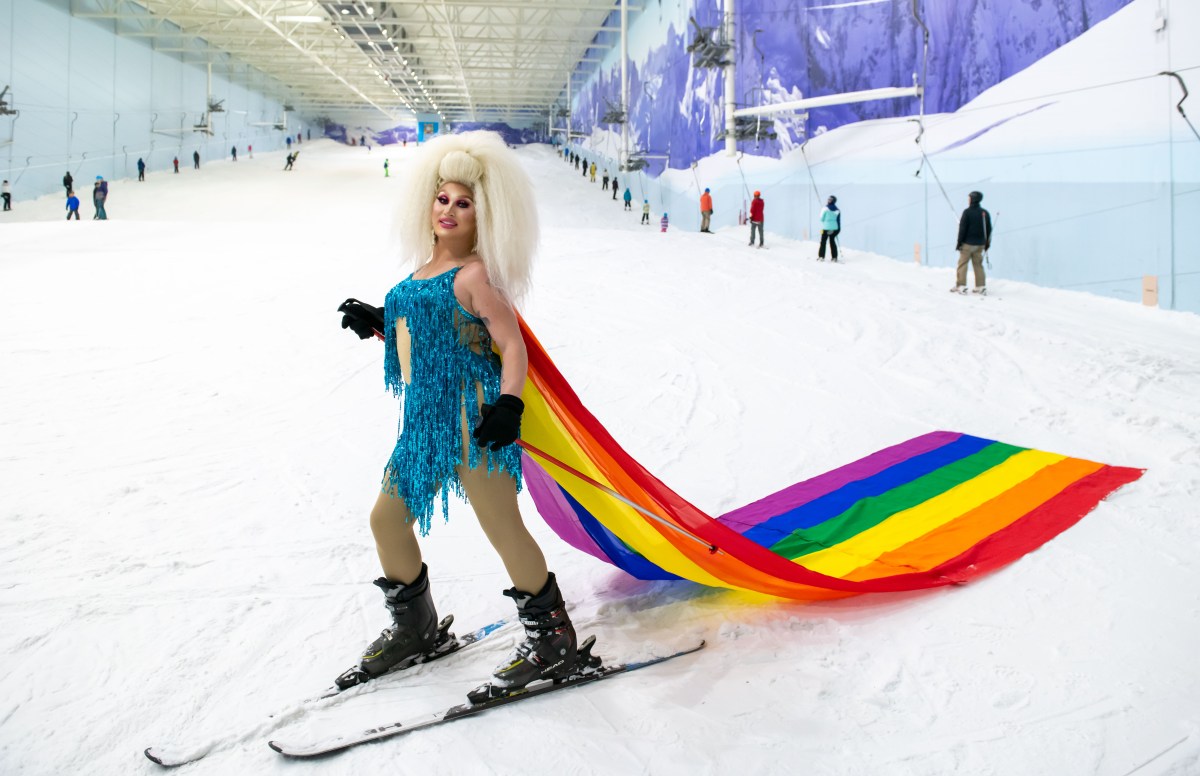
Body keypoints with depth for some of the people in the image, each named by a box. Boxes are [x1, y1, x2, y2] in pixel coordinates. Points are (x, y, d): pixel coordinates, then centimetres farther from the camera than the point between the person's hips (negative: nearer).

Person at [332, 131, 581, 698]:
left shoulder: (473, 274, -9)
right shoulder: (422, 272, 16)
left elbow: (512, 345, -14)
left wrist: (508, 405, -27)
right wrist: (375, 324, 11)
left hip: (470, 414, -9)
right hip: (425, 417, 9)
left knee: (501, 527, -5)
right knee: (387, 518, 14)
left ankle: (551, 639, 11)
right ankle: (414, 629, 33)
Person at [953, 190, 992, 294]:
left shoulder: (967, 212, -11)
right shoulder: (985, 213, 6)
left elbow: (962, 229, -12)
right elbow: (989, 230, 12)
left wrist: (959, 243, -7)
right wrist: (987, 243, 21)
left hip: (967, 243, -5)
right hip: (980, 244, 5)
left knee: (962, 264, 1)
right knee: (978, 264, 10)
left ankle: (961, 286, -4)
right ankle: (981, 286, 7)